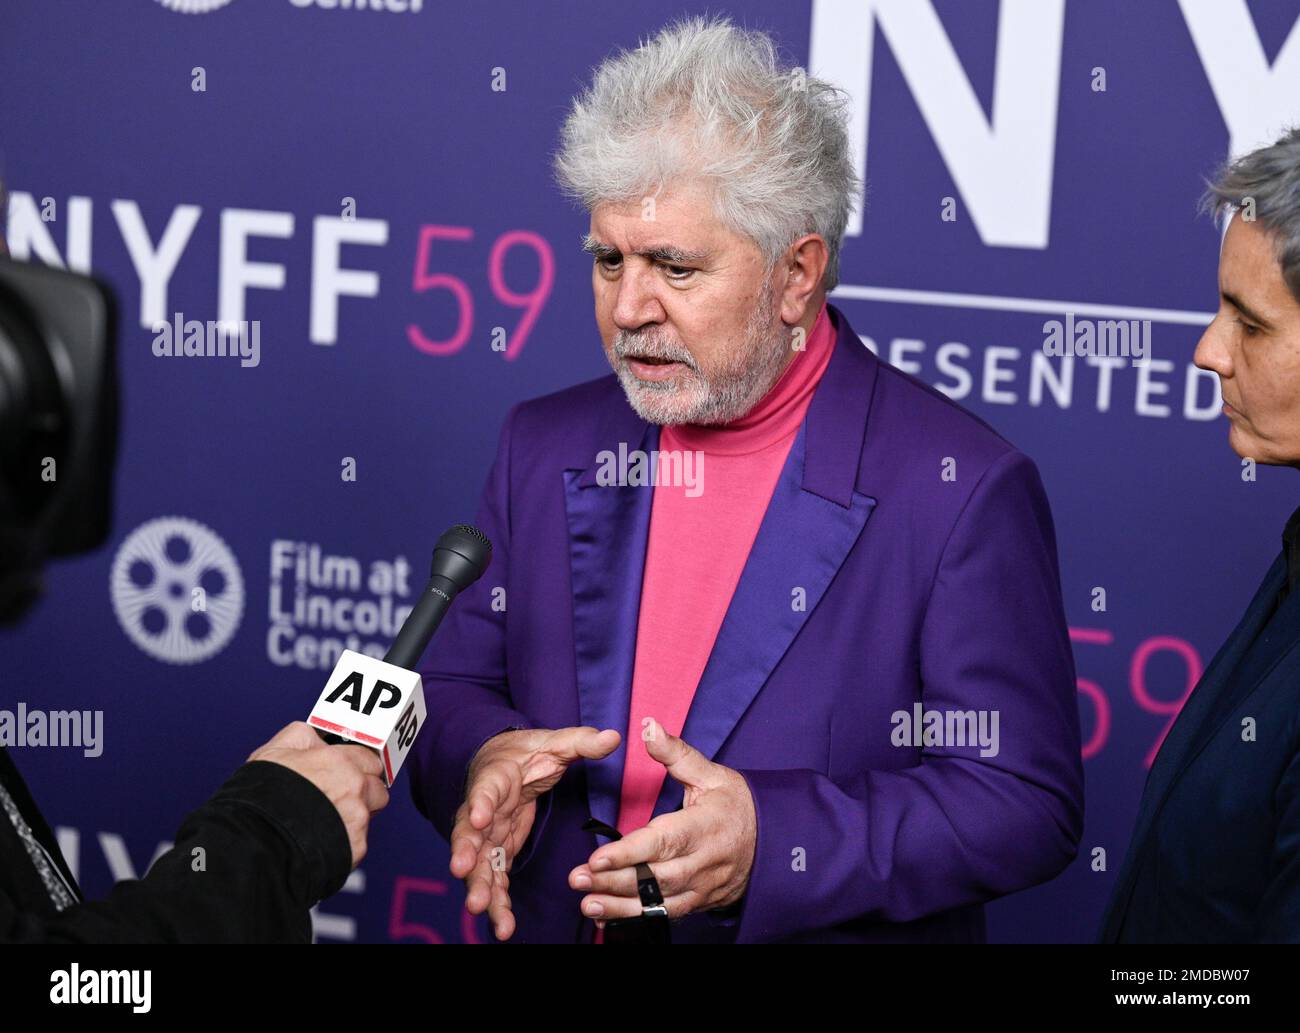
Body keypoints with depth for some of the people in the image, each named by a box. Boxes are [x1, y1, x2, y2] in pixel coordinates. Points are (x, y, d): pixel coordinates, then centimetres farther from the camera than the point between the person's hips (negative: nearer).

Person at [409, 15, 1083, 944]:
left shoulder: (960, 489, -17)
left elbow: (1025, 801, -19)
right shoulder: (545, 448, -2)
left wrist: (774, 841, -30)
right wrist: (484, 755, -18)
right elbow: (459, 687, 4)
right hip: (559, 925, 4)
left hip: (834, 934, -4)